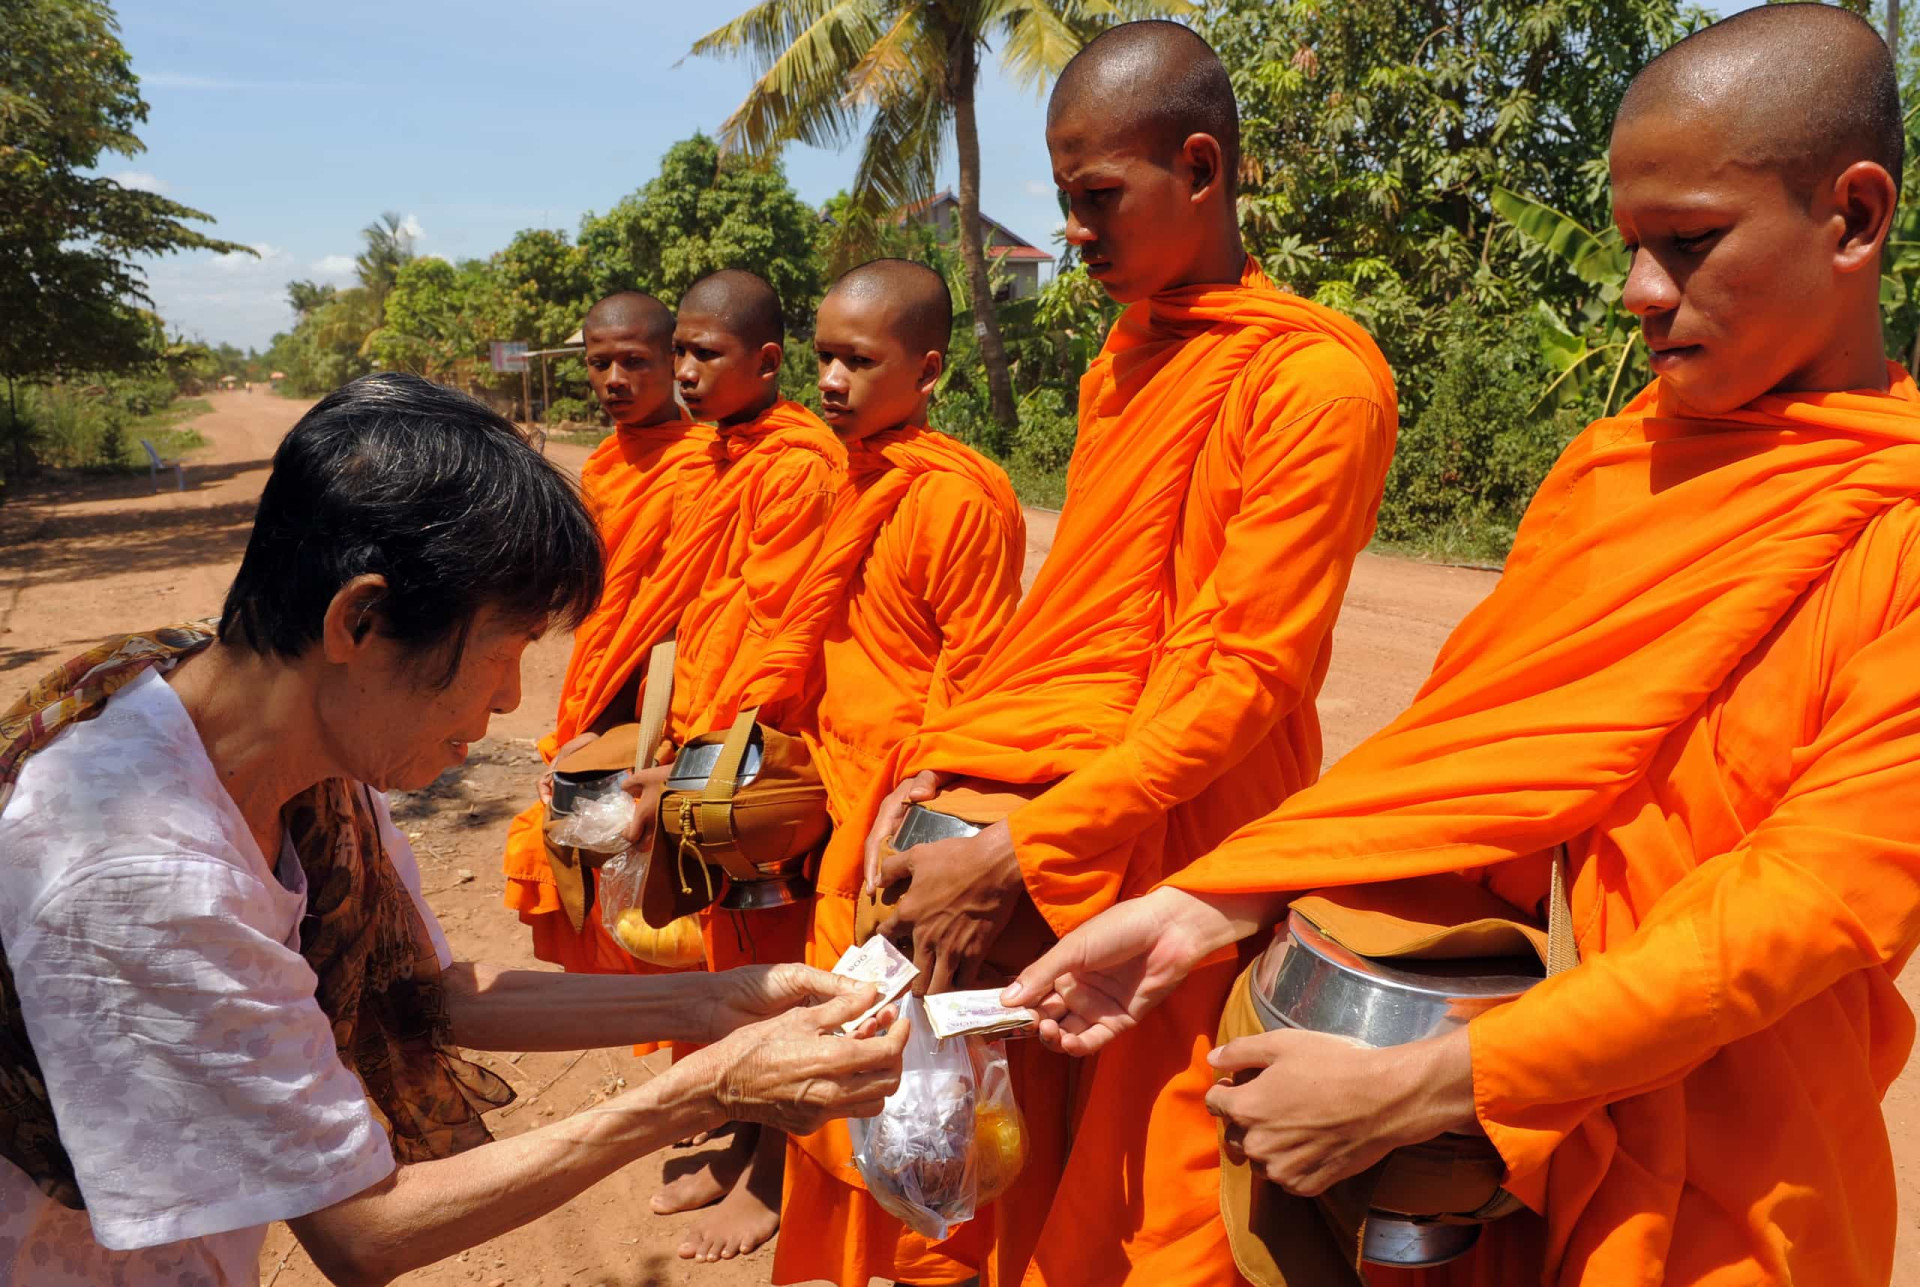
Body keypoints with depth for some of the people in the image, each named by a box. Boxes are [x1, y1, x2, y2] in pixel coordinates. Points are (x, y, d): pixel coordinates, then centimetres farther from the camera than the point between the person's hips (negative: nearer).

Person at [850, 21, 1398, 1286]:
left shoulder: (1317, 377, -11)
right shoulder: (1121, 362, 15)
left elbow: (1249, 675, -16)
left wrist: (1020, 854, -20)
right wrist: (939, 763, 3)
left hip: (1185, 840, -6)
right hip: (1047, 798, 7)